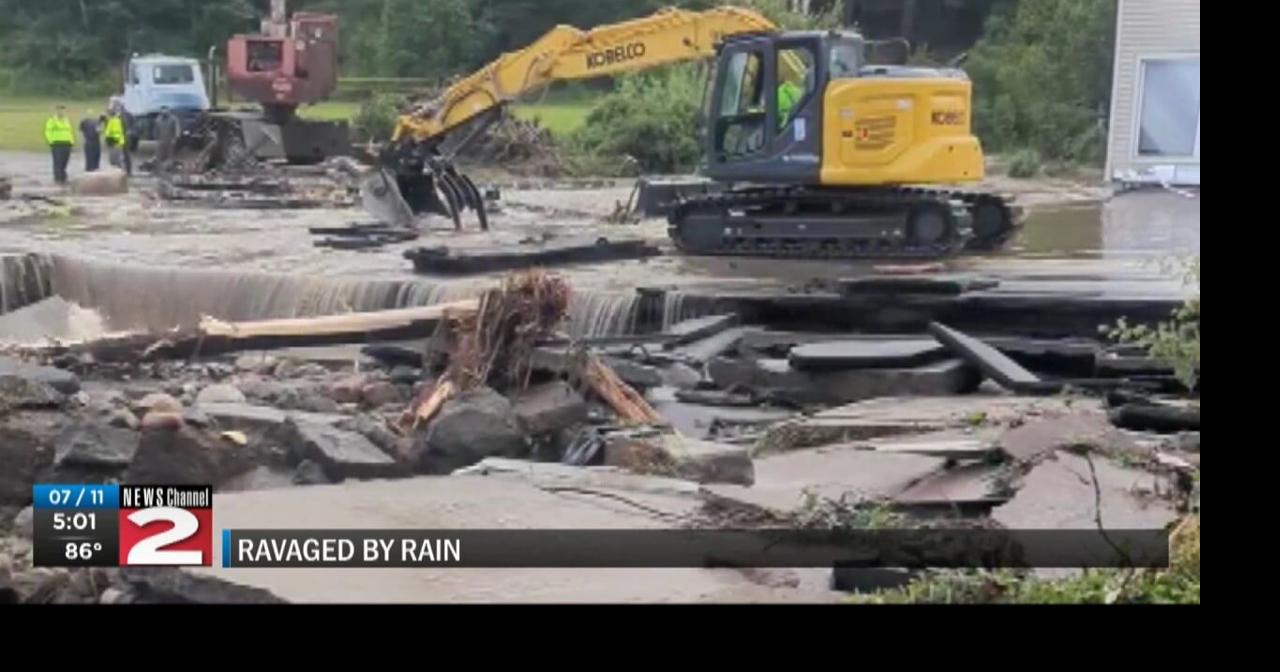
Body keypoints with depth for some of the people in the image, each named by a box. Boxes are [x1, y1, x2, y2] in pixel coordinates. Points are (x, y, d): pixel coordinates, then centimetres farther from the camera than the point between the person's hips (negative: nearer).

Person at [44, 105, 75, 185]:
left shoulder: (67, 121, 20)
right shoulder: (52, 120, -1)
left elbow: (70, 132, 26)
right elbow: (48, 132, -6)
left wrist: (72, 141, 15)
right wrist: (51, 142, -14)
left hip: (67, 144, 6)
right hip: (57, 145, -6)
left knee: (64, 163, 8)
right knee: (58, 163, -10)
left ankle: (63, 178, 13)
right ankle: (58, 179, -9)